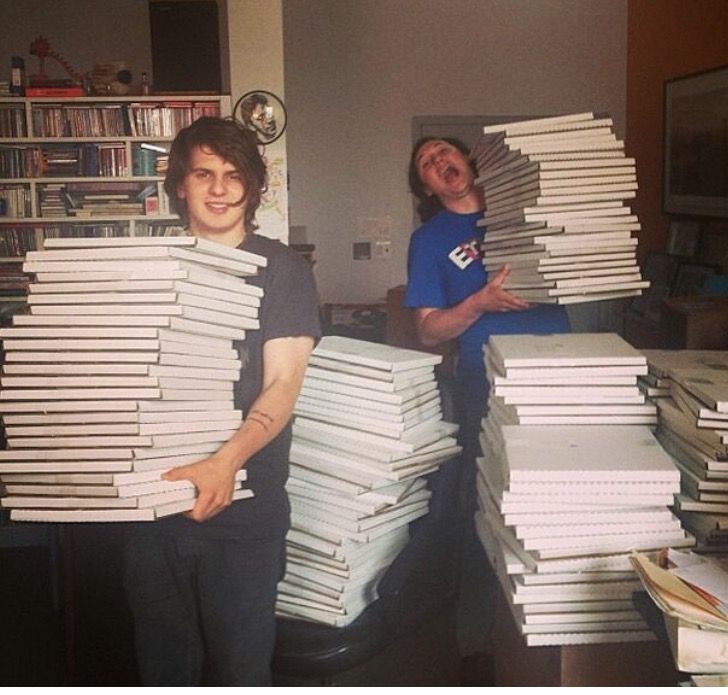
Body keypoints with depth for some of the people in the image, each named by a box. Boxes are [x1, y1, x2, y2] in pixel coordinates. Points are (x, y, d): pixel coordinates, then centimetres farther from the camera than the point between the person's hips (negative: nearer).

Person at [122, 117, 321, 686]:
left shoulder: (282, 270, -3)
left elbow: (282, 386, -12)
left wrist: (227, 459, -30)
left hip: (243, 508, -3)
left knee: (241, 667, 7)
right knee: (163, 665, 16)